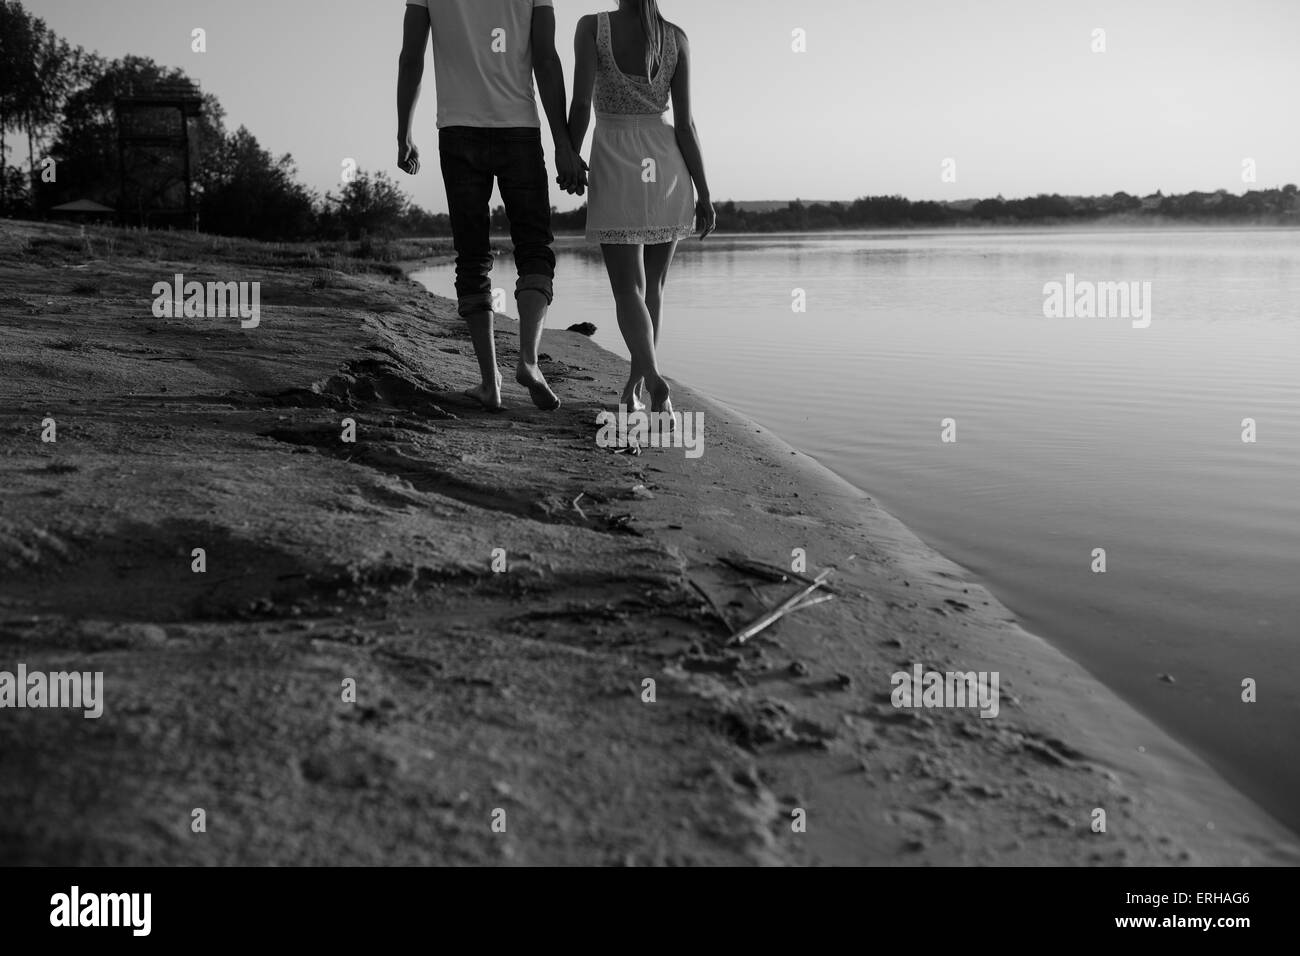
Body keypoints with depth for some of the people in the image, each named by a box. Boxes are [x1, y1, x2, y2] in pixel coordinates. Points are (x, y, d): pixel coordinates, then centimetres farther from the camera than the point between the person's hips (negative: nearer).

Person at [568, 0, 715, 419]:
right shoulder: (676, 37, 2)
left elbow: (581, 104, -10)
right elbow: (685, 122, -2)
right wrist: (703, 193, 2)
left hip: (616, 166, -2)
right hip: (667, 167, 3)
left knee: (628, 290, -3)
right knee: (653, 285, 16)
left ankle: (655, 381, -26)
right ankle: (635, 384, 20)